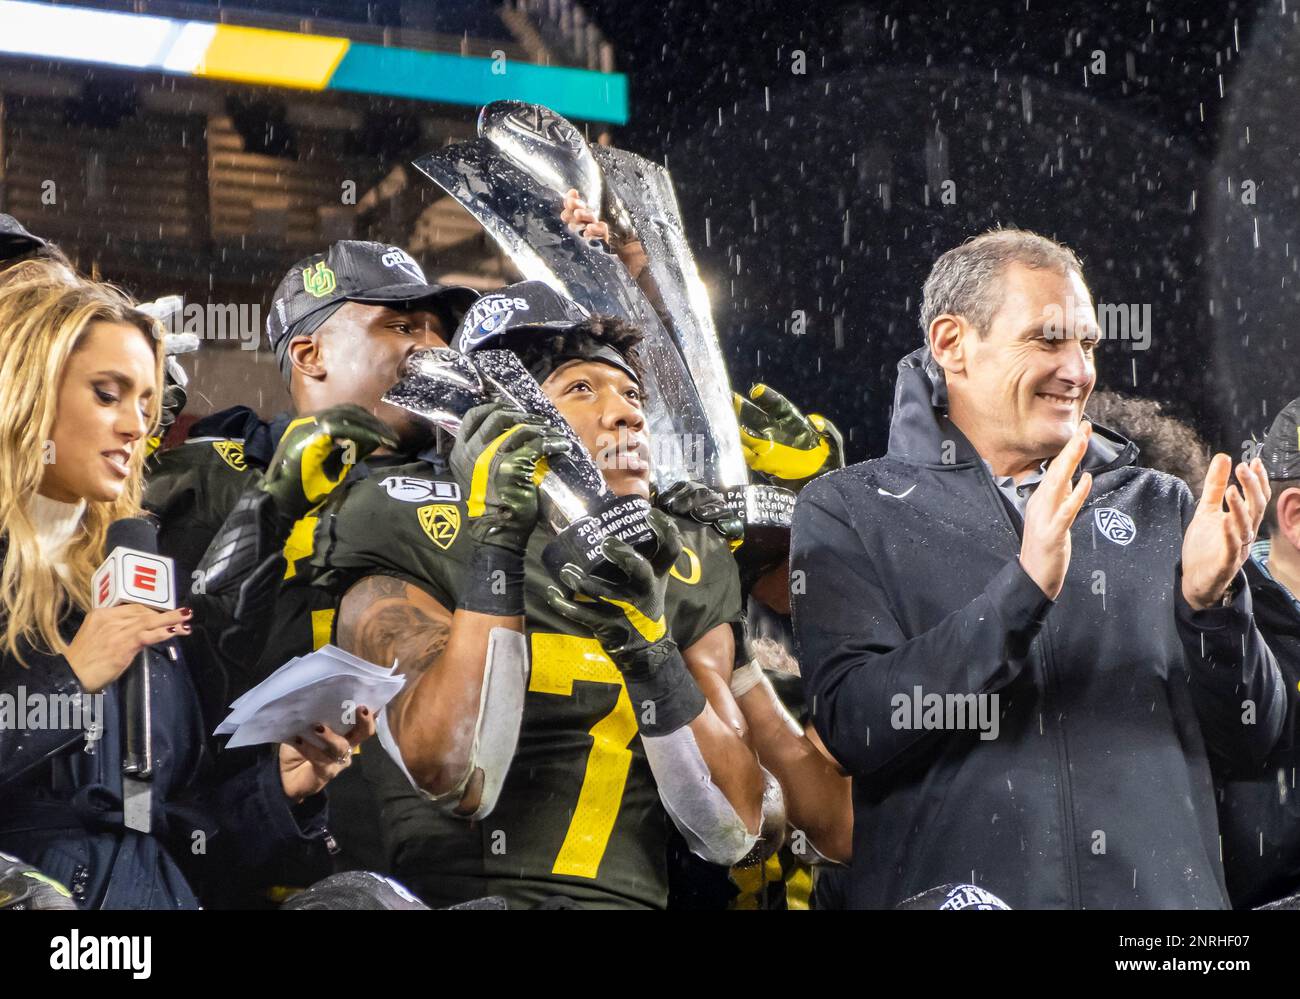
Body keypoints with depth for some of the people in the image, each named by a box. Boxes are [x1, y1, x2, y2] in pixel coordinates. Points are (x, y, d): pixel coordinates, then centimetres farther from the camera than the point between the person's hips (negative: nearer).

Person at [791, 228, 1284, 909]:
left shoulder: (1159, 508, 9)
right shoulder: (849, 512, 0)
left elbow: (1251, 739, 5)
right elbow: (854, 727, -13)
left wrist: (1210, 601, -13)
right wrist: (1022, 589, -21)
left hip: (1161, 887, 3)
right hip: (951, 889, -2)